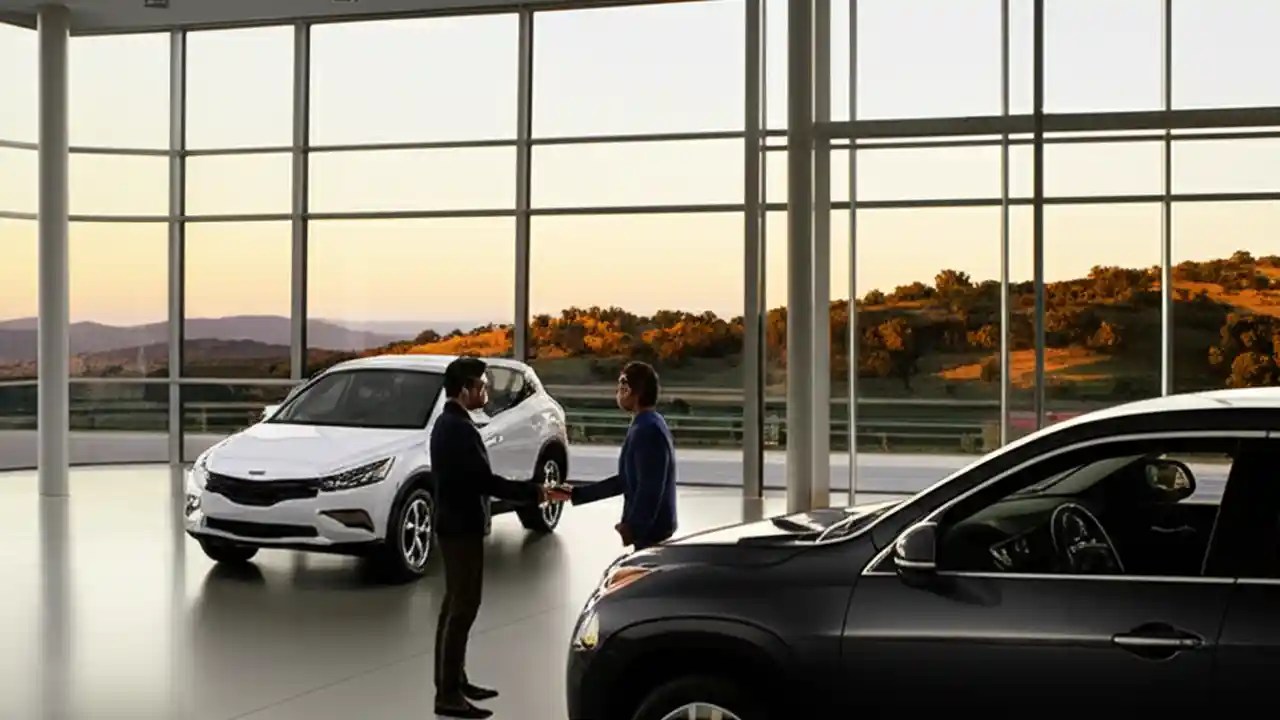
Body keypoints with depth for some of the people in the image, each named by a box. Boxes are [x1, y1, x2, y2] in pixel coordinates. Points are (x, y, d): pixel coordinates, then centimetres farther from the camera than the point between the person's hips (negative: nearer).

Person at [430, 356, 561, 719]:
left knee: (456, 606, 17)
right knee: (463, 608, -7)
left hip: (454, 523, 11)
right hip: (462, 527, -11)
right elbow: (485, 481, -23)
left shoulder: (446, 422, 11)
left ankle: (454, 681, 27)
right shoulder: (461, 429, -22)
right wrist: (534, 493, -17)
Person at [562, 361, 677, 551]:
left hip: (650, 527, -10)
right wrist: (576, 494, 19)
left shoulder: (648, 430, -20)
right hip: (650, 524, 10)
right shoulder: (646, 425, 13)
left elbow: (651, 488, -25)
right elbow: (625, 481, 18)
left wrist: (632, 527, -22)